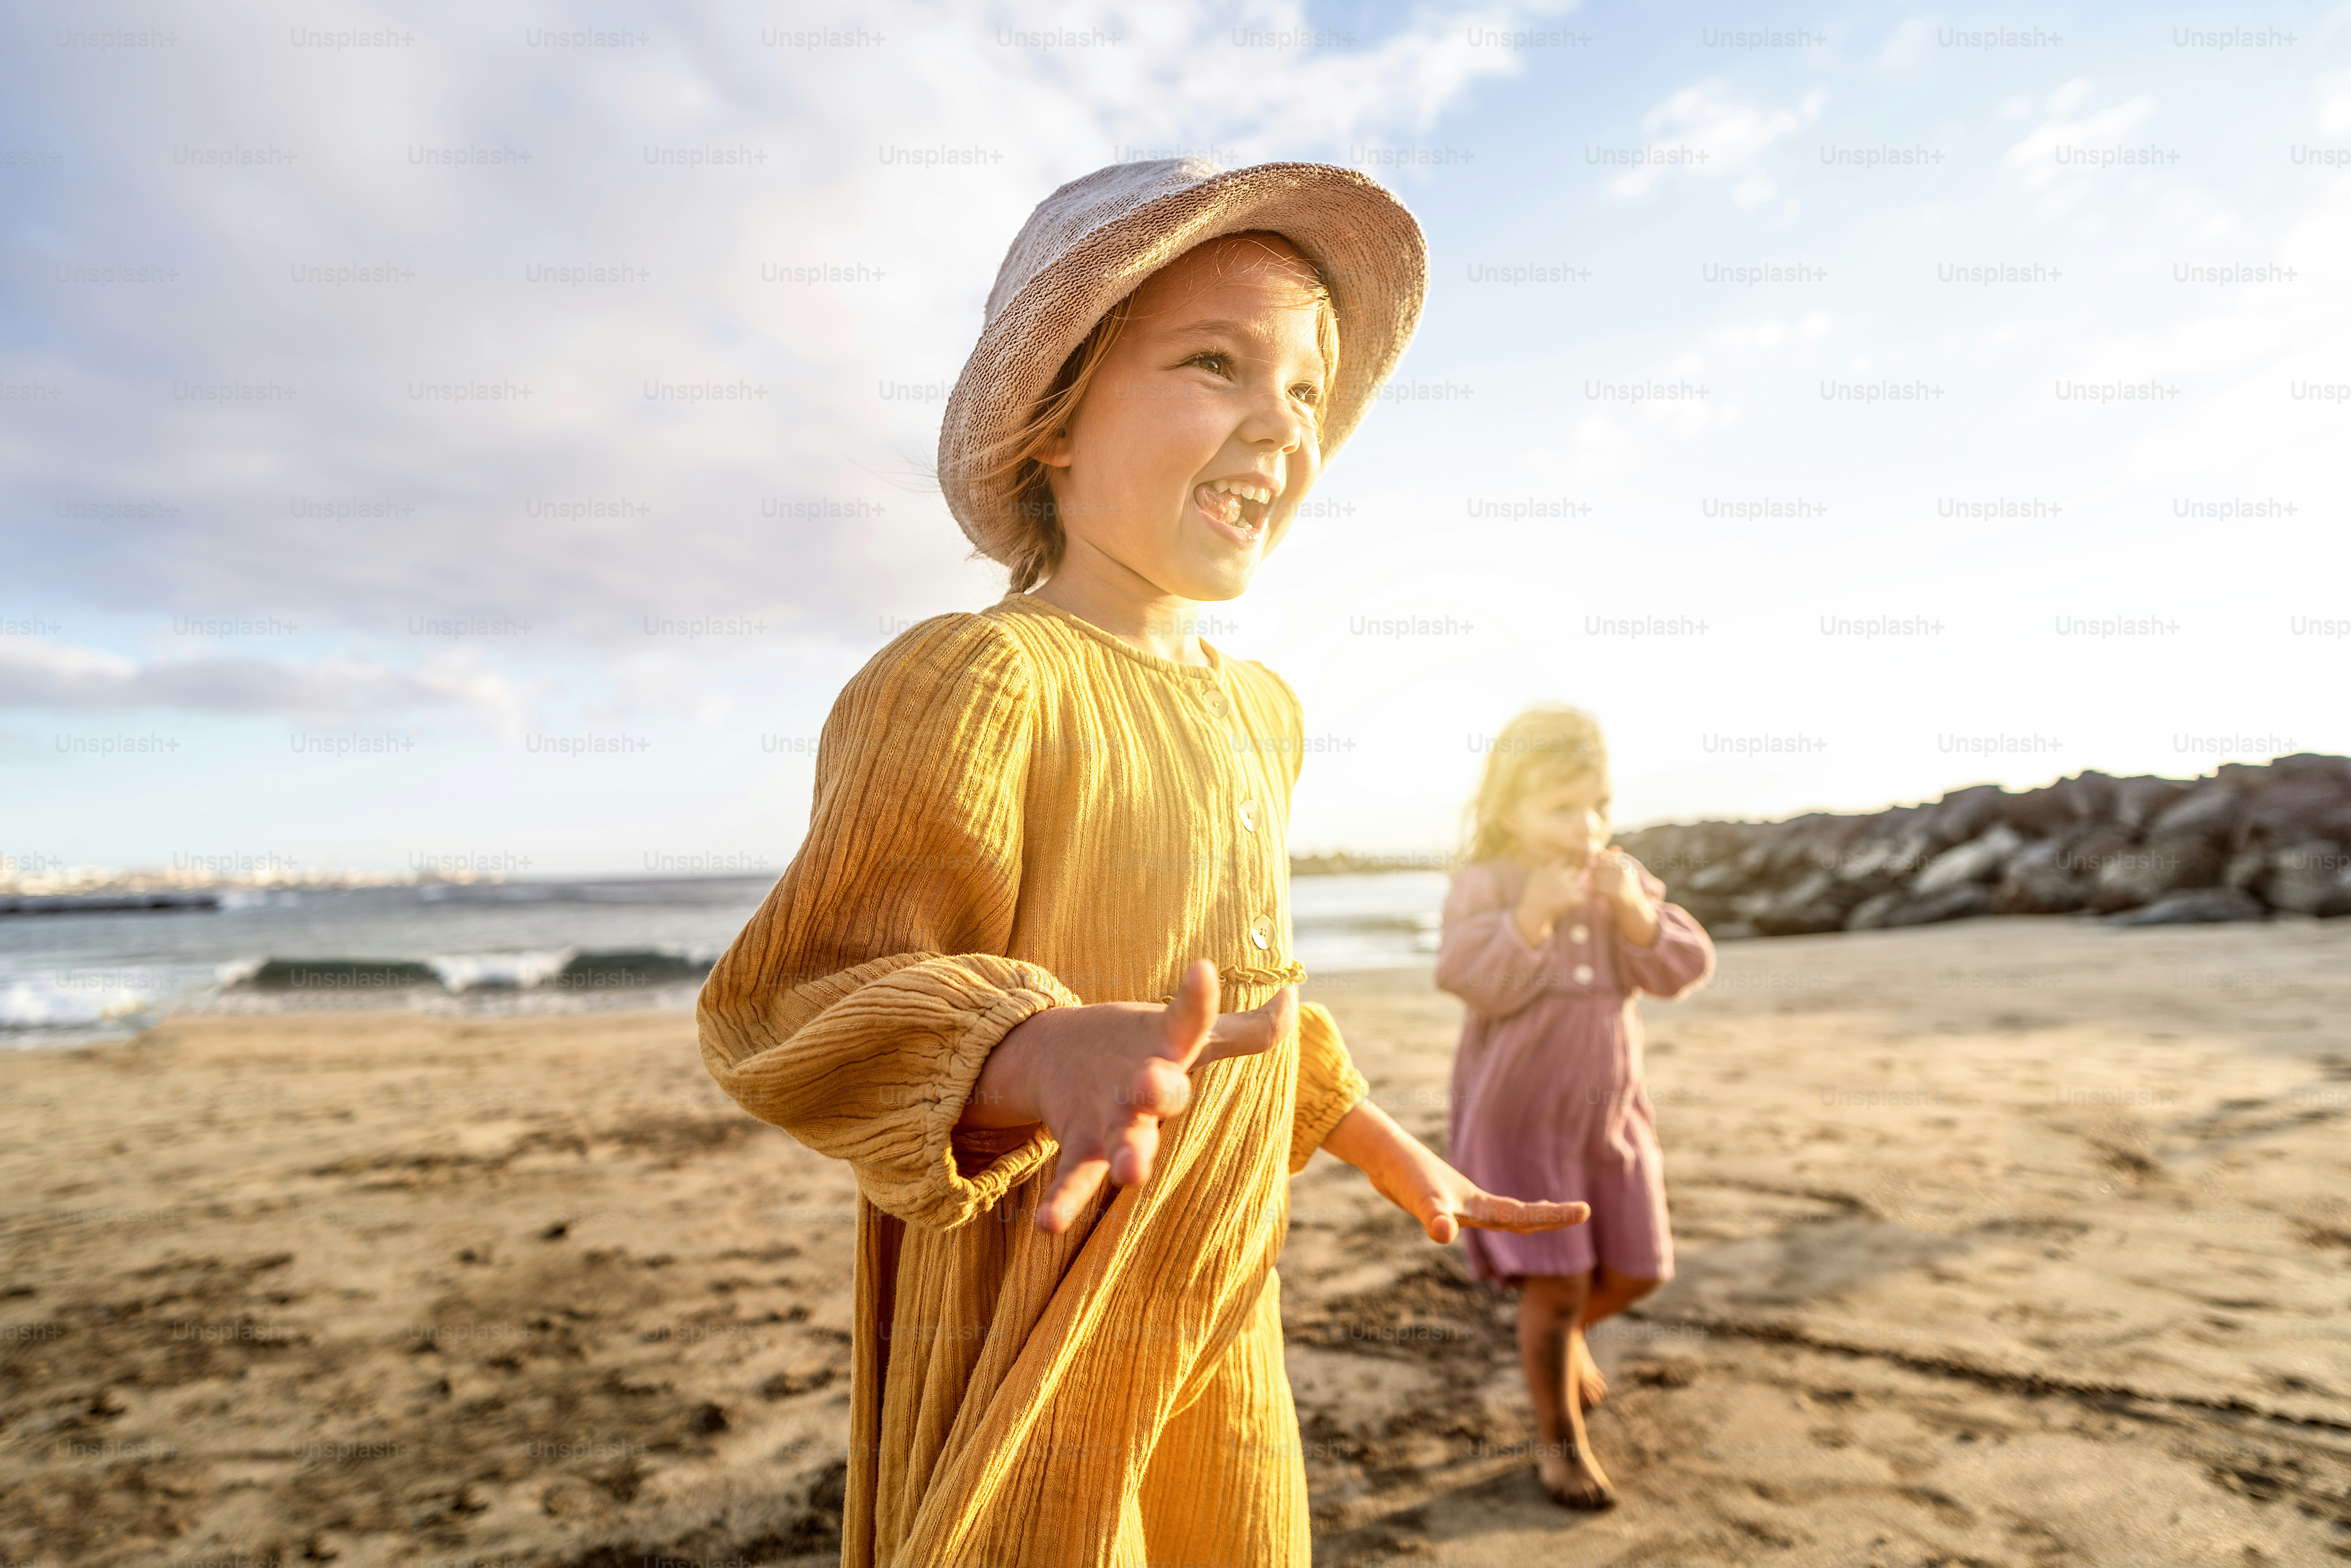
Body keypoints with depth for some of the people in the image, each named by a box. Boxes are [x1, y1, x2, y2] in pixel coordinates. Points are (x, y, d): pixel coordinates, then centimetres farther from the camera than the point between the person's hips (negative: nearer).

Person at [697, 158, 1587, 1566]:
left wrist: (1391, 1152, 21)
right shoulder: (977, 681, -21)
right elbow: (796, 1003, -22)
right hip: (1030, 1343, -7)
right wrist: (1052, 1060, -41)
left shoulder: (1264, 710, 6)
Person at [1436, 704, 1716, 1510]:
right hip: (1515, 1114, -5)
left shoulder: (1624, 881, 1)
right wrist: (1532, 916, -30)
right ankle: (1560, 1440, 19)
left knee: (1633, 1270, 12)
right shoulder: (1483, 885, -13)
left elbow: (1684, 971, -6)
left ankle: (1564, 1333, 45)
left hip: (1608, 1110, 5)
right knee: (1556, 1282, -4)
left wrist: (1634, 910, -21)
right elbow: (1472, 982, -23)